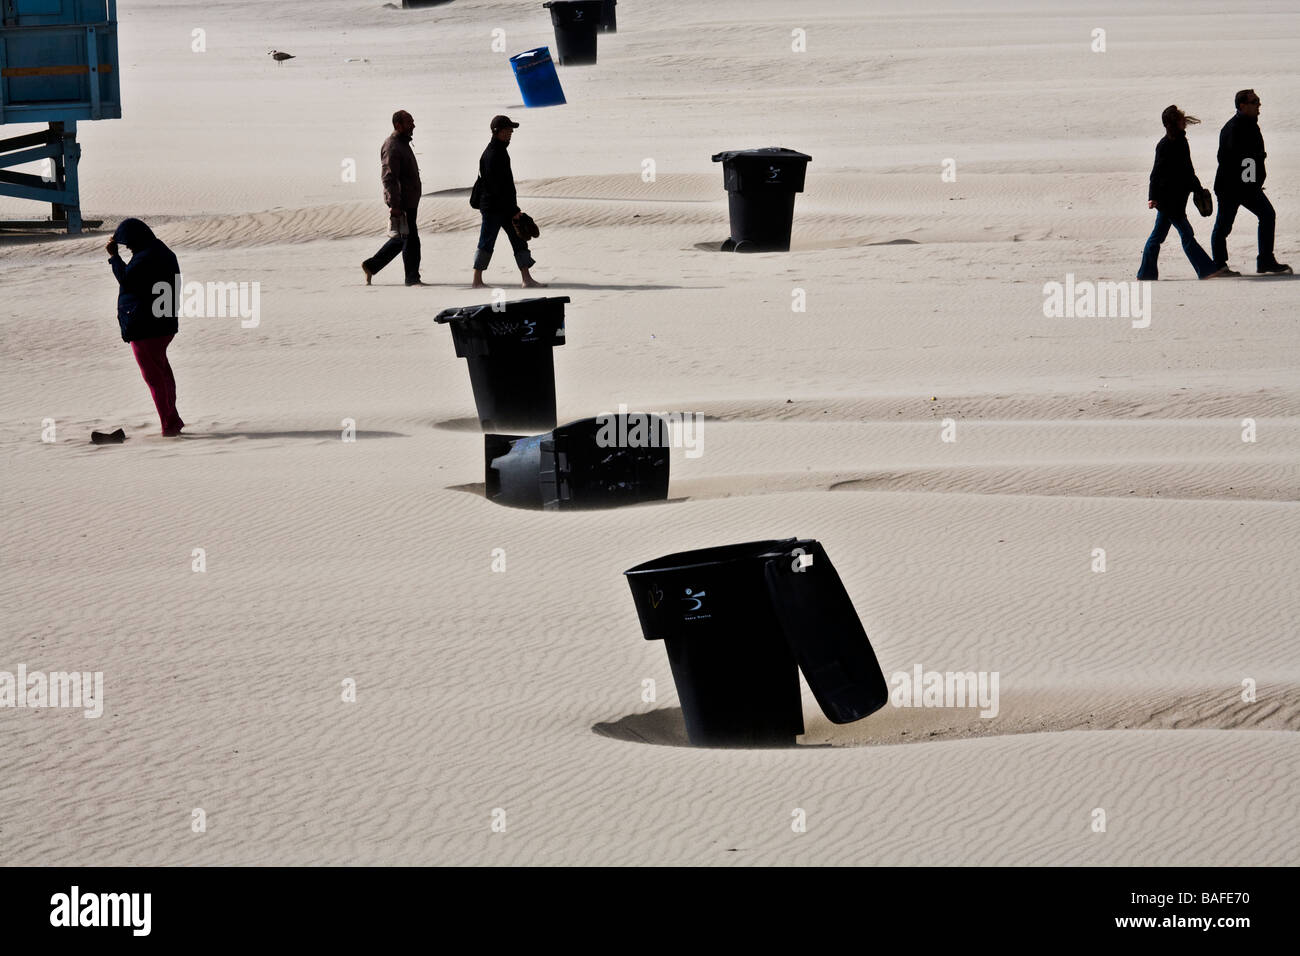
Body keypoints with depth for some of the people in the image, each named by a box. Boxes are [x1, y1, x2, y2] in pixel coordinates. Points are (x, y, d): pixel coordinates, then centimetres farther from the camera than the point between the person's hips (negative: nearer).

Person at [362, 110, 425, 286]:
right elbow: (389, 178, -22)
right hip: (401, 203, -10)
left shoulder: (403, 144, 17)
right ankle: (412, 278, 3)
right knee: (410, 239, -5)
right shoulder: (392, 147, -16)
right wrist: (394, 205, -26)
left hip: (409, 201, 10)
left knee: (401, 239, 15)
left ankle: (371, 265, 23)